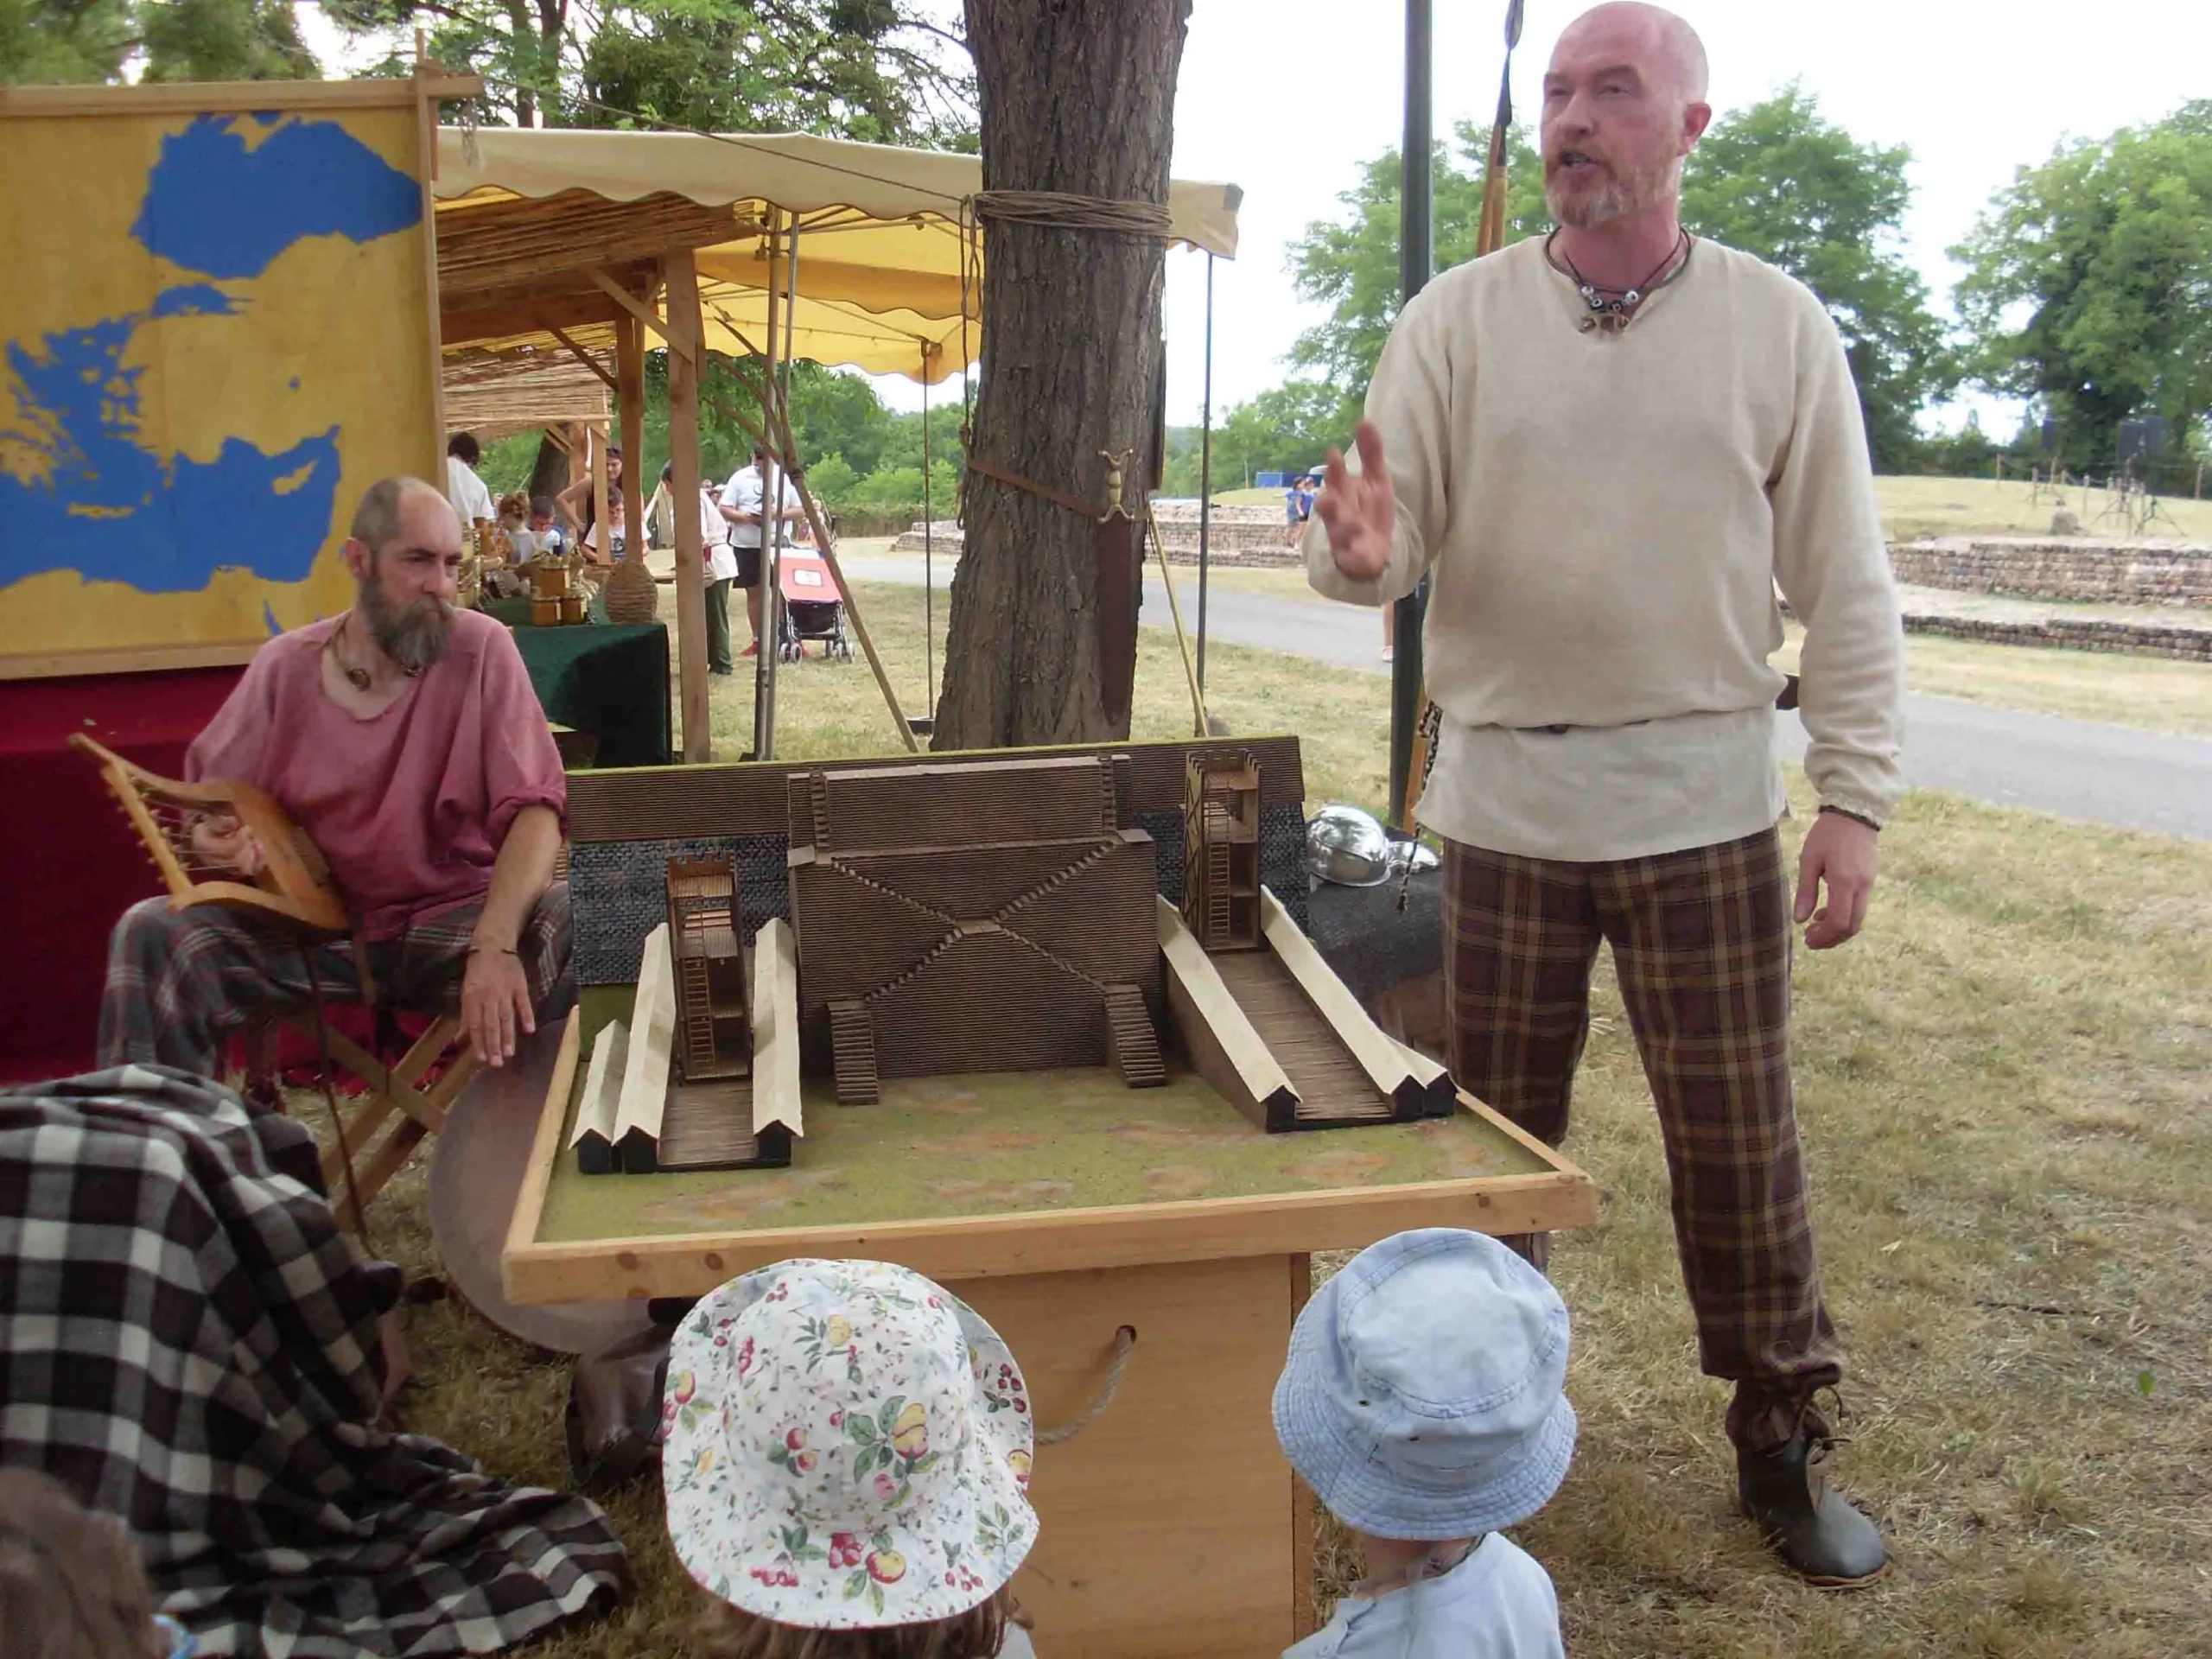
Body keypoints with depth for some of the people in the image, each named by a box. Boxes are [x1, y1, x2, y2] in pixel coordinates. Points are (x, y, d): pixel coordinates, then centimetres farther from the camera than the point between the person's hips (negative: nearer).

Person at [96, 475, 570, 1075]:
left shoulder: (481, 650, -7)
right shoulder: (284, 667, 1)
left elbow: (534, 807, -15)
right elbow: (211, 804, 12)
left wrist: (494, 944, -31)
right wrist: (212, 836, -15)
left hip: (455, 918, -2)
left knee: (576, 920, -31)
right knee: (150, 932, -18)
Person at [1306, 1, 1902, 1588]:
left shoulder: (1778, 326, 1)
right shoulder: (1457, 321, 1)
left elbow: (1849, 588, 2)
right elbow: (1386, 533, -4)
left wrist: (1855, 798, -4)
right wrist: (1360, 549, -29)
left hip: (1706, 807, 0)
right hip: (1505, 802, 1)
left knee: (1740, 1145, 7)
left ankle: (1786, 1446, 26)